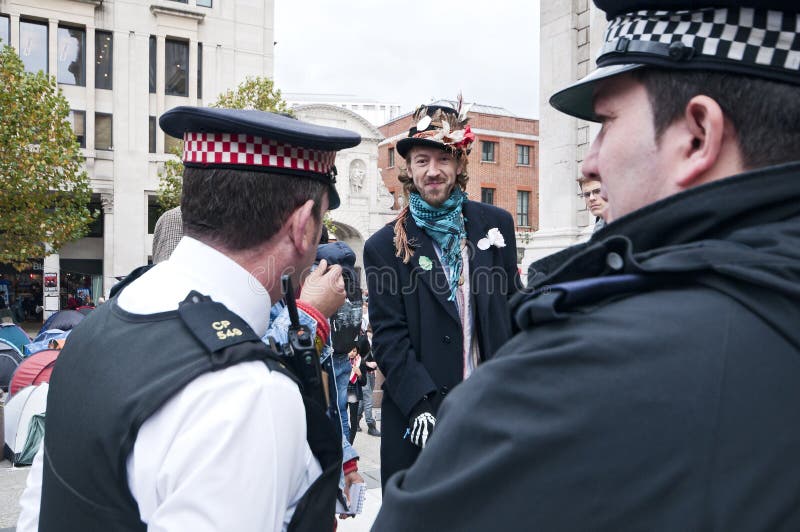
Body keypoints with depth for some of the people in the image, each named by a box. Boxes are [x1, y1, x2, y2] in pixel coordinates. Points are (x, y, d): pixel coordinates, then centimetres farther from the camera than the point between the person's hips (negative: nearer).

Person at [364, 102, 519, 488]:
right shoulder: (385, 246, -1)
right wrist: (419, 404, -15)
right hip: (419, 413, -2)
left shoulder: (496, 224, 6)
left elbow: (512, 309, 10)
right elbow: (388, 336, -5)